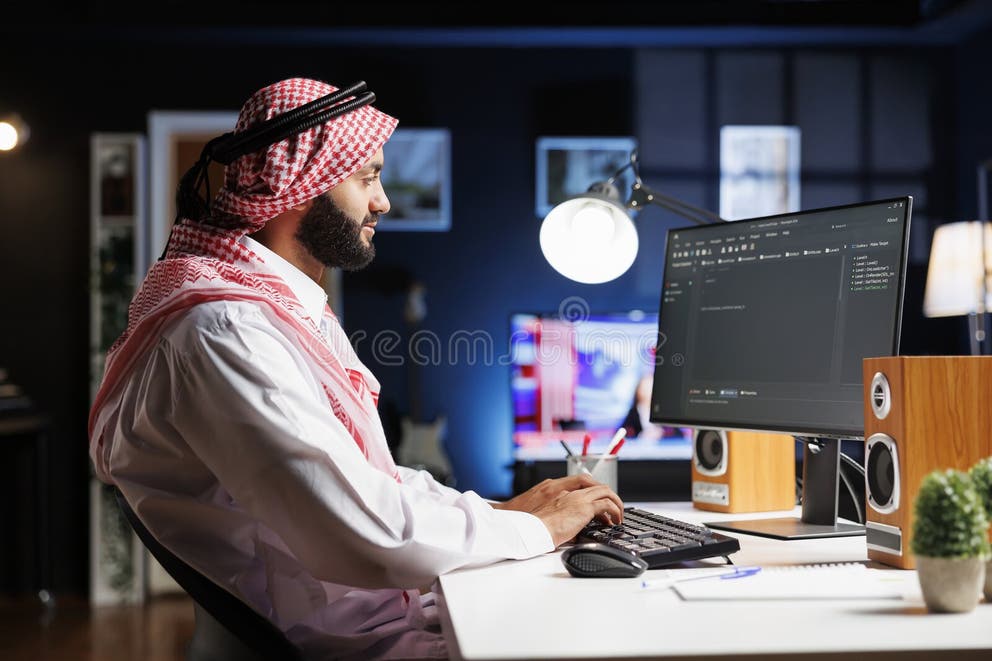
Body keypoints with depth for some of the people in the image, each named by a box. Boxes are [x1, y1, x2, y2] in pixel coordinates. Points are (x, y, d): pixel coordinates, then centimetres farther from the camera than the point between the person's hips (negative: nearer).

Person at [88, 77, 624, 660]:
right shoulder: (226, 331, -22)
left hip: (384, 605, 10)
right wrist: (534, 529, -13)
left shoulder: (299, 310, 13)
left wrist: (500, 509, 5)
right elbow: (373, 535, -27)